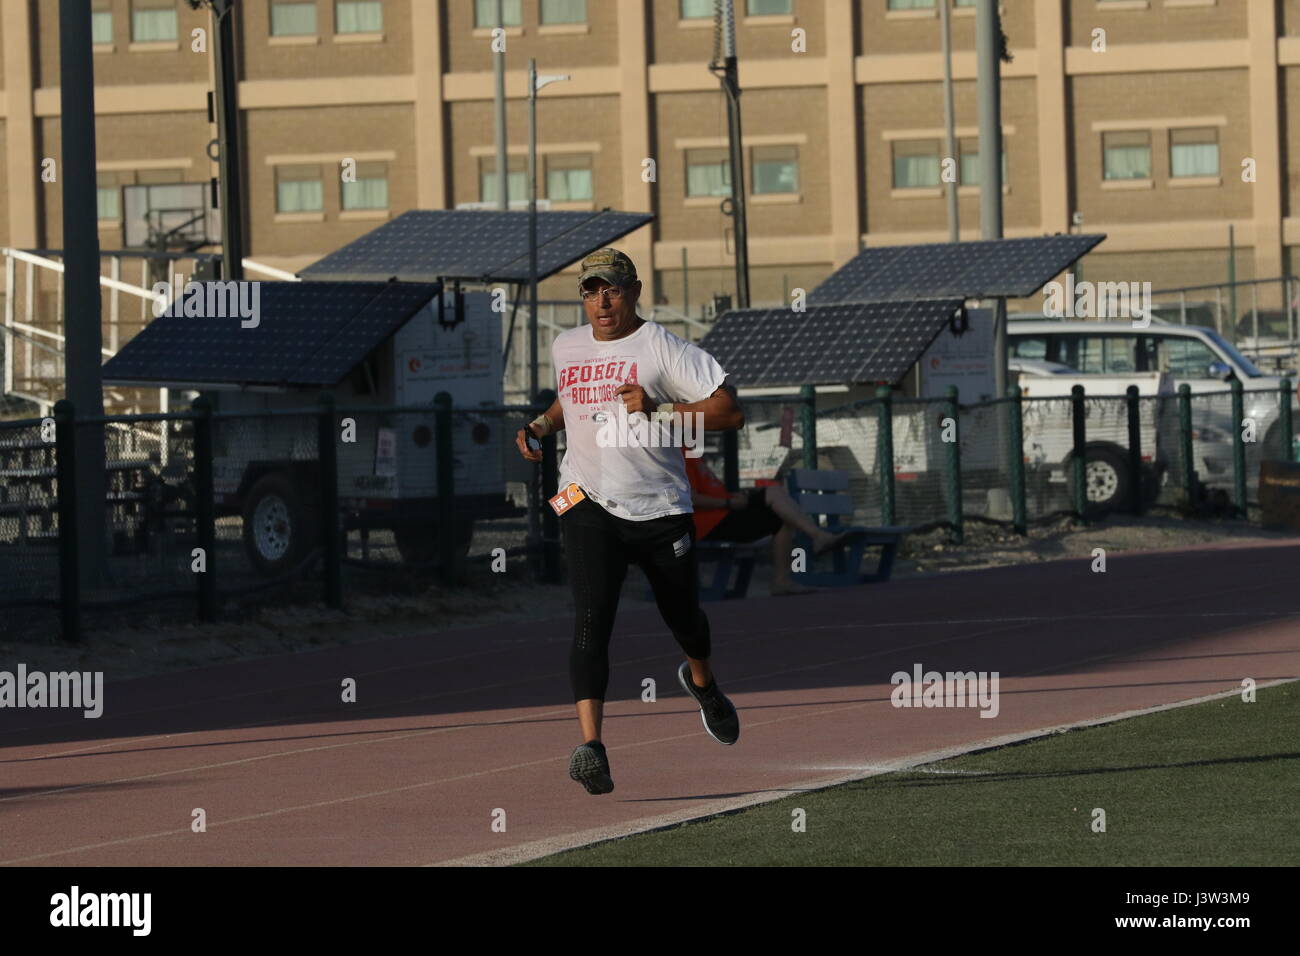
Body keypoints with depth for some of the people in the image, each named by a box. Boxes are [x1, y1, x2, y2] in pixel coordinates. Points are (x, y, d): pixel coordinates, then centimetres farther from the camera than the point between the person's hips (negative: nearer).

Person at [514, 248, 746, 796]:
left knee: (683, 617, 17)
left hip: (662, 509, -1)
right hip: (588, 505, 1)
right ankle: (590, 746, -30)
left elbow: (730, 412, -13)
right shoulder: (566, 348, 10)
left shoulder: (663, 349, -6)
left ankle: (701, 681, 54)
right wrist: (541, 426, 12)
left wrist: (658, 411, -23)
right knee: (591, 620, -19)